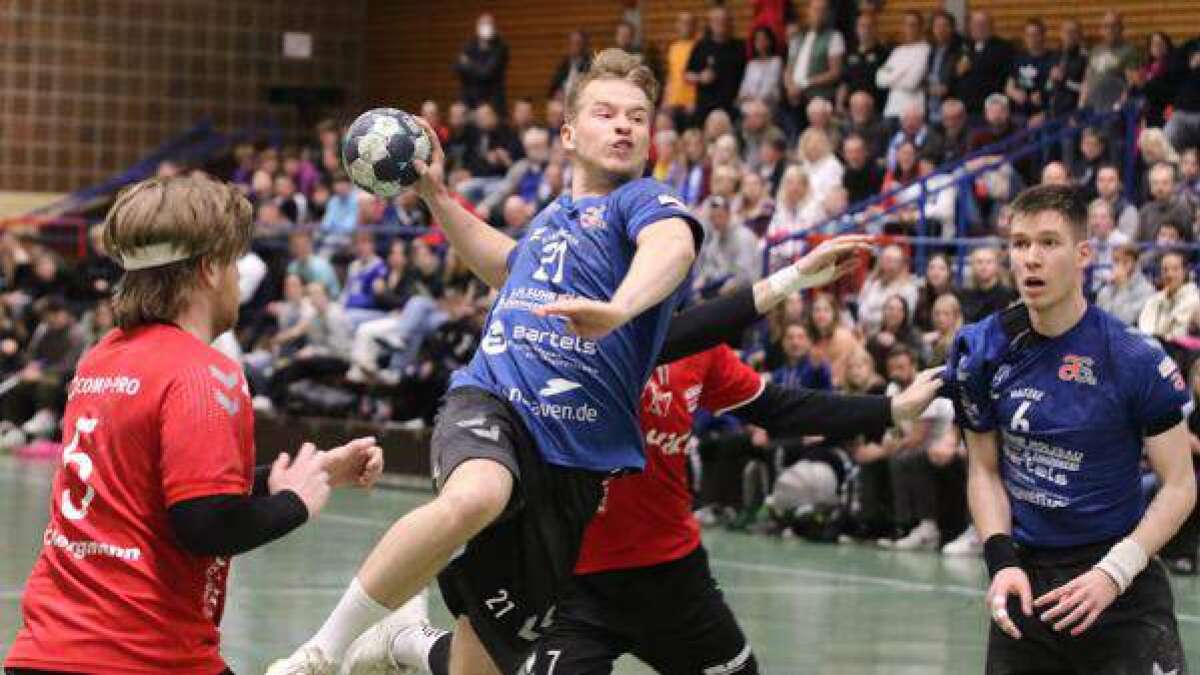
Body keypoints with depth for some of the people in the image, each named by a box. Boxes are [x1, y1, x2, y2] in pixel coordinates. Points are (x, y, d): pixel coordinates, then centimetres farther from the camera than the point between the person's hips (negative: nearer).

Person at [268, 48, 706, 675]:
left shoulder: (642, 200, 2)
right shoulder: (552, 216, 18)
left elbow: (674, 244, -25)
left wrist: (618, 308, -45)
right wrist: (437, 197, 40)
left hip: (575, 454, -2)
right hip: (490, 403, 2)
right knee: (472, 497, -36)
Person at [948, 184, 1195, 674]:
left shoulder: (1136, 361, -12)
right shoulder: (983, 352, -1)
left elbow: (1179, 485, -7)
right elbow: (983, 470, 9)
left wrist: (1114, 573, -18)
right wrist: (1000, 563, -6)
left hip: (1122, 589, -3)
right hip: (1024, 581, 3)